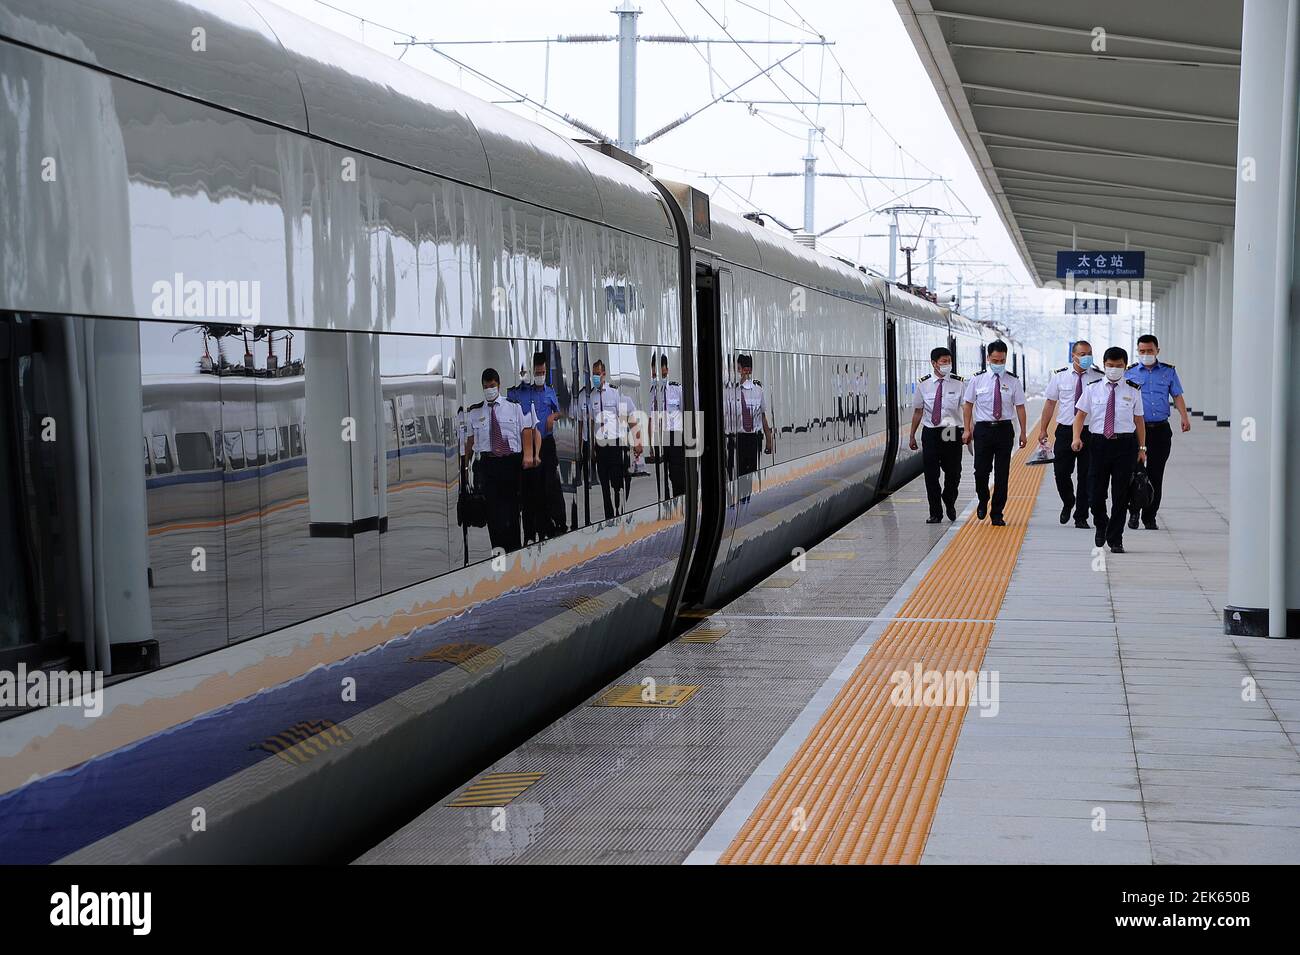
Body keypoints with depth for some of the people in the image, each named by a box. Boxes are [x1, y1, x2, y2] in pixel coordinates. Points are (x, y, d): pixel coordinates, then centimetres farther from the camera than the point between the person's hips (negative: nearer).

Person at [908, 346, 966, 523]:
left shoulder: (959, 383, -2)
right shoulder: (923, 384, 3)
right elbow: (918, 411, 10)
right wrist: (912, 435, 10)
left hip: (952, 434, -1)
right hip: (930, 433, 1)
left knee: (953, 473, 5)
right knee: (931, 475, 2)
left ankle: (949, 503, 34)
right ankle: (935, 513, 13)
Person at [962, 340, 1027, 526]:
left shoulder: (1013, 381, 2)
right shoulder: (977, 380, 2)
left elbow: (1020, 407, 4)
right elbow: (968, 405, 6)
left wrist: (1023, 432, 0)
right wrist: (967, 430, 0)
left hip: (1004, 429, 0)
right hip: (983, 428, 0)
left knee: (1002, 474, 3)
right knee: (981, 470, -5)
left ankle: (997, 514, 11)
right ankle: (983, 501, 25)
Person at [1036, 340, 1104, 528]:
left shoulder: (1099, 377, 0)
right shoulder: (1059, 376, 2)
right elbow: (1050, 402, 7)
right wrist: (1043, 429, 5)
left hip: (1090, 431, 0)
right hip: (1065, 430, 1)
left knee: (1086, 476, 3)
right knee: (1061, 472, -1)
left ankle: (1081, 517, 14)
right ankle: (1068, 503, 29)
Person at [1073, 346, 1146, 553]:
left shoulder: (1133, 391, 6)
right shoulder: (1093, 389, 6)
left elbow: (1139, 421, 9)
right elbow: (1080, 414, 5)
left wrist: (1142, 448, 5)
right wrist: (1077, 437, -11)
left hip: (1125, 444, 0)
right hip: (1100, 442, 0)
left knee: (1121, 495, 2)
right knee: (1095, 493, 0)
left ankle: (1115, 540, 12)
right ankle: (1101, 525, 31)